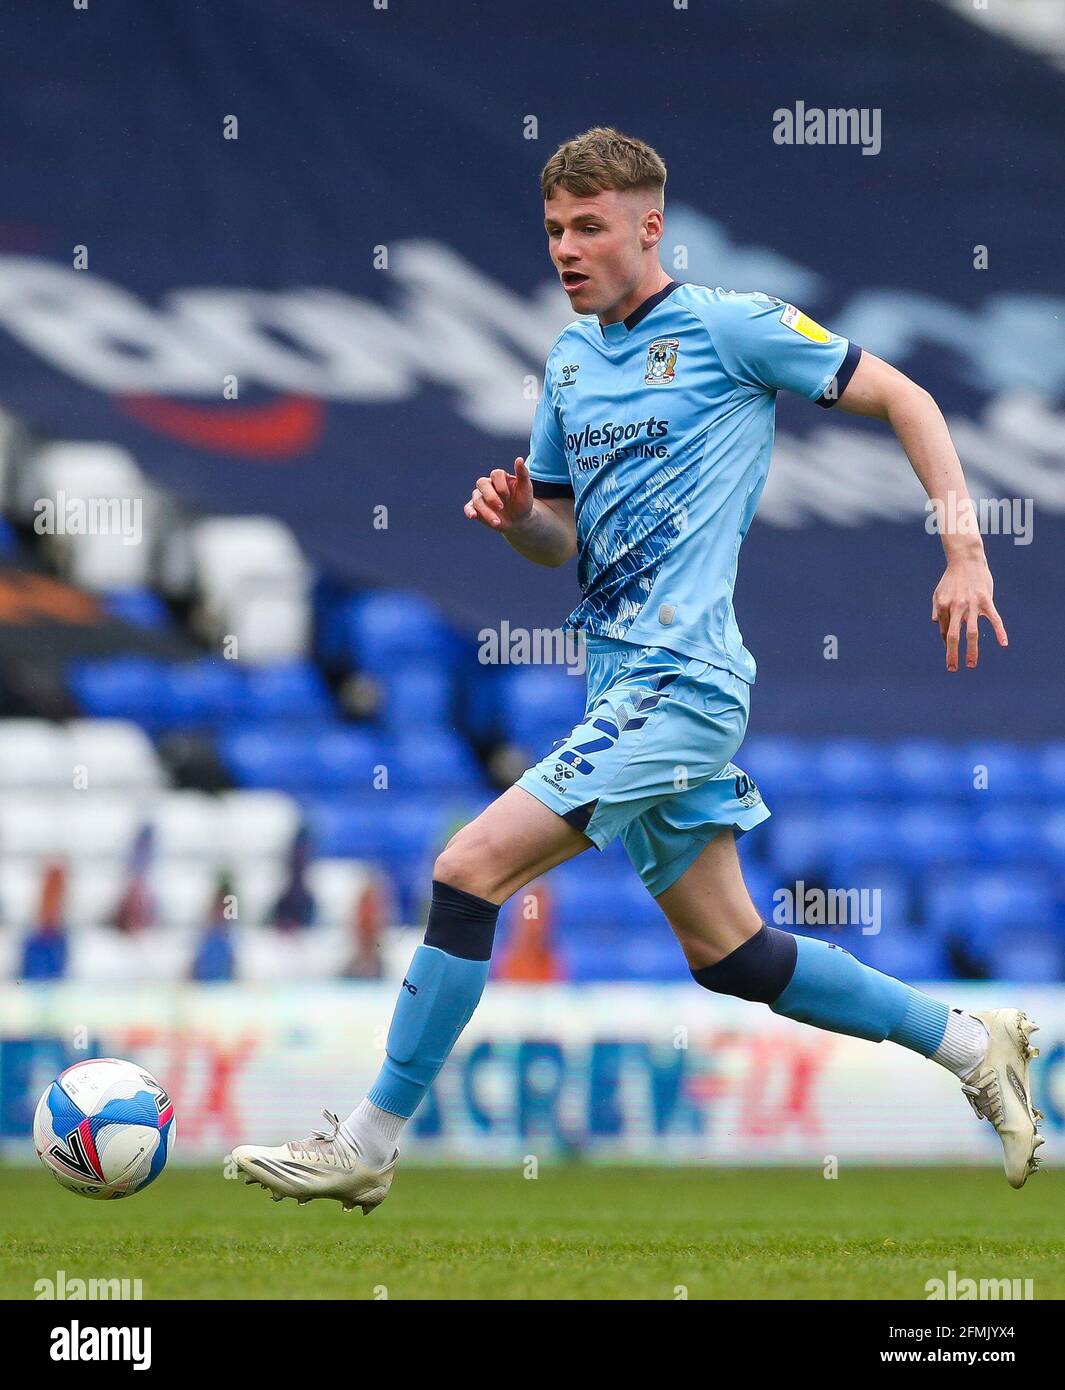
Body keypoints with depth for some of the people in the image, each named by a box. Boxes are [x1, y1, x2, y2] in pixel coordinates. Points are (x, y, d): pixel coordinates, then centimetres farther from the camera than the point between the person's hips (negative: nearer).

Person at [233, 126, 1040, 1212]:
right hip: (624, 683, 9)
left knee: (471, 868, -16)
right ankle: (973, 1046, 28)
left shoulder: (730, 326, -7)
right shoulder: (570, 357, 15)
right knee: (724, 951, 14)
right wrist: (515, 513, -1)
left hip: (678, 681, -9)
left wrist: (964, 551, -10)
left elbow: (902, 399, -3)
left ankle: (368, 1144, -10)